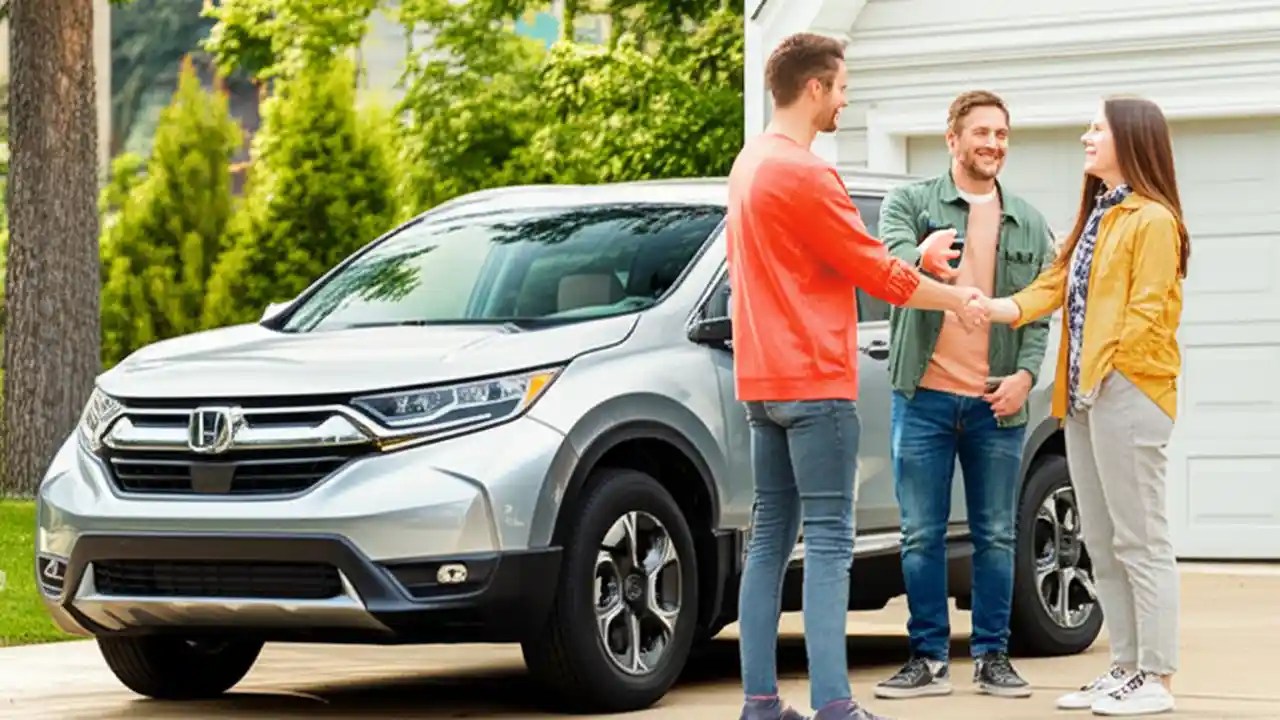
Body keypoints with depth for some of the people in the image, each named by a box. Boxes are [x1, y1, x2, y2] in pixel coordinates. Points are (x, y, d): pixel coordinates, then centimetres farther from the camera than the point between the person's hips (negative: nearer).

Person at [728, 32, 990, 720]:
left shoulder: (749, 162, 13)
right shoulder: (805, 174, -16)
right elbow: (878, 271, -10)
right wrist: (957, 300, 5)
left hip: (763, 380, 9)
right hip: (815, 381, -9)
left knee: (770, 536, 9)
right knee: (829, 542, -8)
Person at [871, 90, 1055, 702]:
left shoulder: (1029, 224, 12)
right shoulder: (910, 203, 4)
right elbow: (892, 254, -16)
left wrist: (1025, 374, -8)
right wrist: (922, 261, -41)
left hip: (997, 403, 2)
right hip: (925, 397, -2)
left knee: (996, 536, 6)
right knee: (921, 535, 1)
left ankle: (993, 656, 14)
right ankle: (929, 658, 8)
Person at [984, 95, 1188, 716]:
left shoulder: (1152, 220, -9)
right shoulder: (1095, 217, 20)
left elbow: (1147, 313, -15)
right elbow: (1054, 286, 12)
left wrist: (1108, 374, -18)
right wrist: (990, 308, -2)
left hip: (1128, 393, -9)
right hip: (1085, 396, 10)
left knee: (1140, 542, -6)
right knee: (1101, 544, 11)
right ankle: (1125, 667, 17)